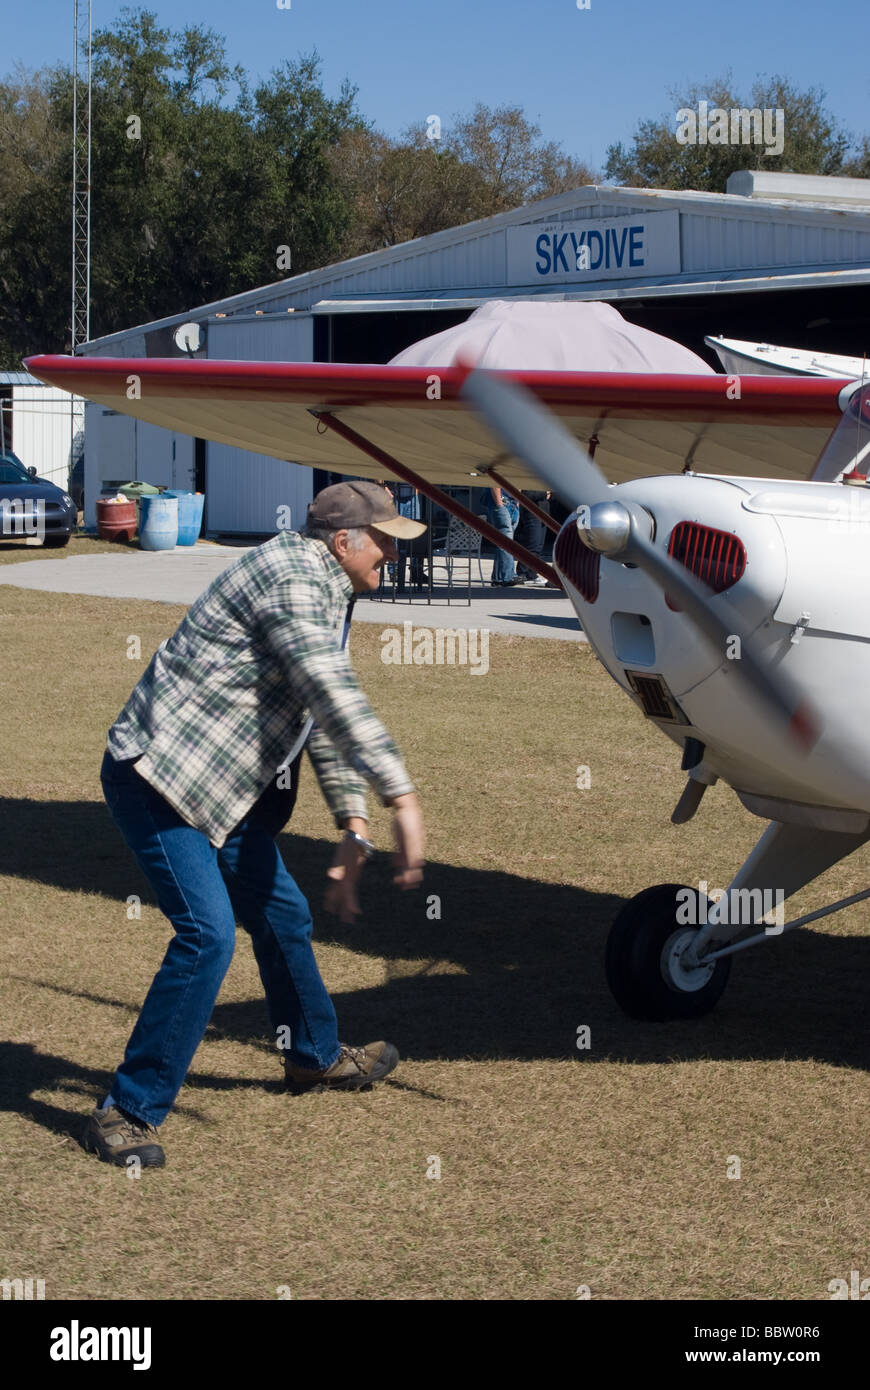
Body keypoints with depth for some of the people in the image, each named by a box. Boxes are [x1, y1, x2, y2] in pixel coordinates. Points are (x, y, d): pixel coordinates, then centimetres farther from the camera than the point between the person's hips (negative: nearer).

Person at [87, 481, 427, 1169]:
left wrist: (355, 827, 9)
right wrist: (401, 795, -30)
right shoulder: (291, 575, -18)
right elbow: (334, 698, -27)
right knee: (208, 934, -18)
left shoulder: (329, 596, 16)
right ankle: (130, 1110, -8)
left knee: (283, 914, 19)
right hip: (157, 775, -10)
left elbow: (326, 720, 18)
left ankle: (315, 1055, 43)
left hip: (221, 790, 10)